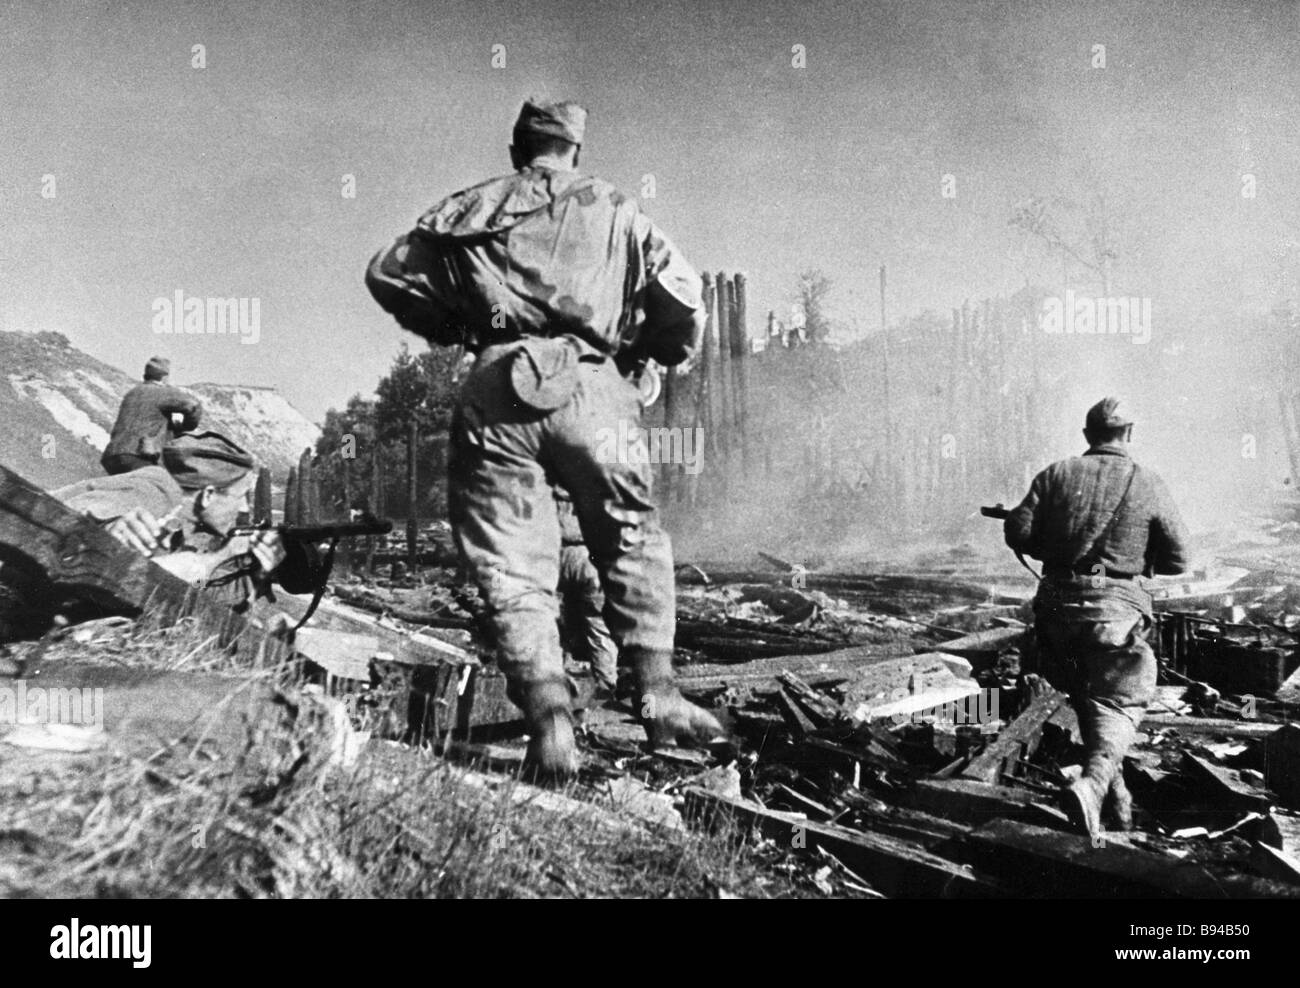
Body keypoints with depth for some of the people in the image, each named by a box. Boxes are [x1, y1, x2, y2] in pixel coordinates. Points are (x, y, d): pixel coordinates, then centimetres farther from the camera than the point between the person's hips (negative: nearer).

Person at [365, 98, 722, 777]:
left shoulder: (470, 210, 20)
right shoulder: (612, 210, 17)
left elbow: (388, 272, 18)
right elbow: (682, 297, 11)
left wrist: (451, 326, 29)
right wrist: (660, 351, 30)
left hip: (494, 395, 1)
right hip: (586, 388, 0)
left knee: (510, 568, 4)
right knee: (632, 539, 15)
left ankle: (549, 720, -7)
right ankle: (656, 694, 7)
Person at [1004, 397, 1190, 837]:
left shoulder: (1057, 474, 3)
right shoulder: (1148, 485, 0)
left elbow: (1018, 532, -3)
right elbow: (1178, 559, 4)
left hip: (1058, 603, 3)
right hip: (1114, 608, -3)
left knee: (1086, 694, 20)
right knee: (1119, 703, 2)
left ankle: (1114, 790, 25)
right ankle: (1093, 784, -23)